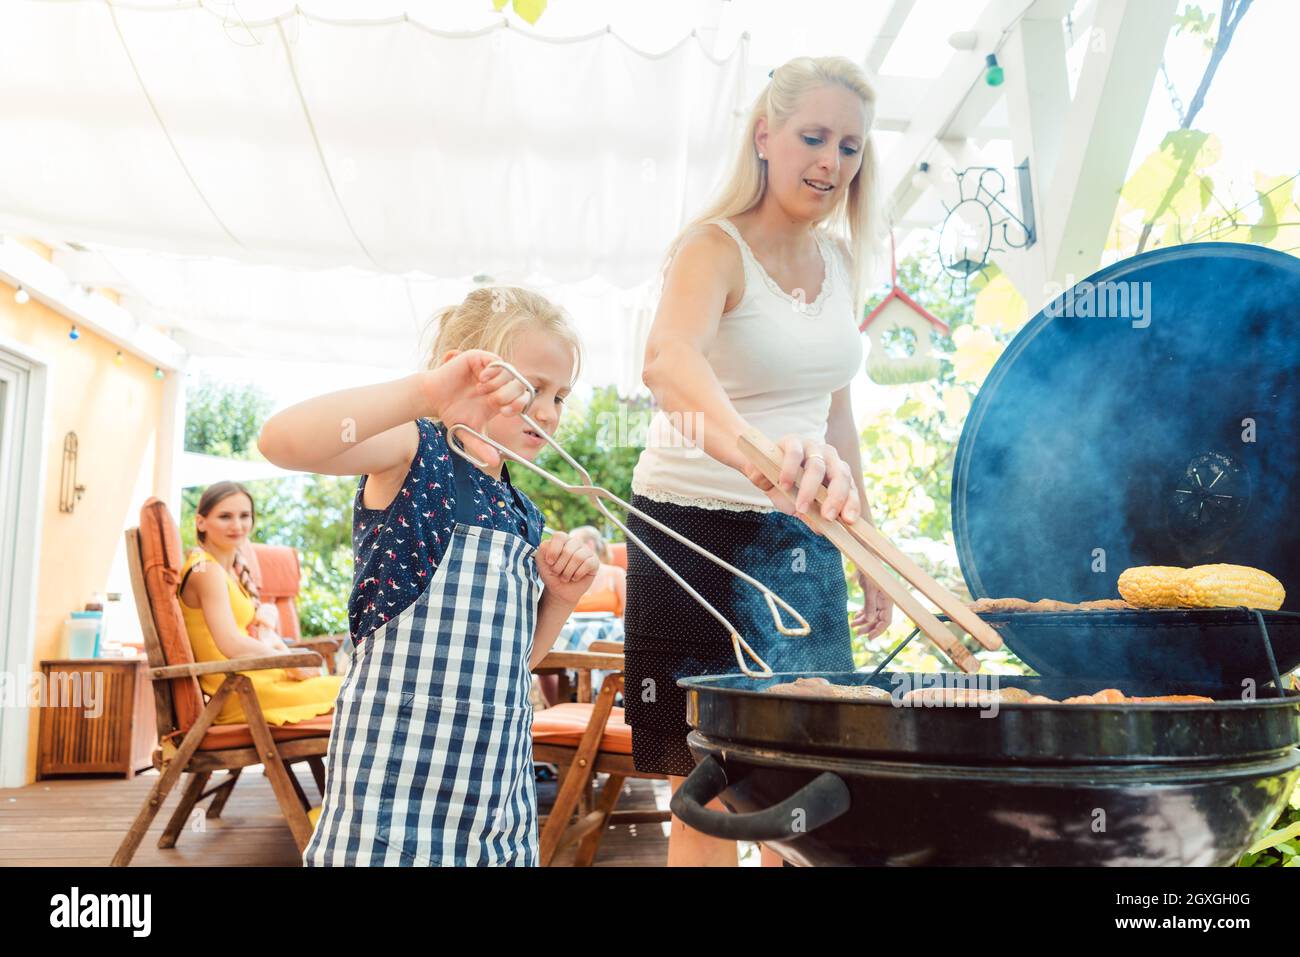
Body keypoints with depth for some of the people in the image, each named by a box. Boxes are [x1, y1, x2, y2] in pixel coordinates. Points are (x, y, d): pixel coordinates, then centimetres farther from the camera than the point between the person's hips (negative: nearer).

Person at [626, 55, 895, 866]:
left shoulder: (839, 261, 8)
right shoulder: (715, 248, -13)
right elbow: (667, 357, -35)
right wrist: (752, 446, -55)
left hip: (803, 540, 6)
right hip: (699, 530, -6)